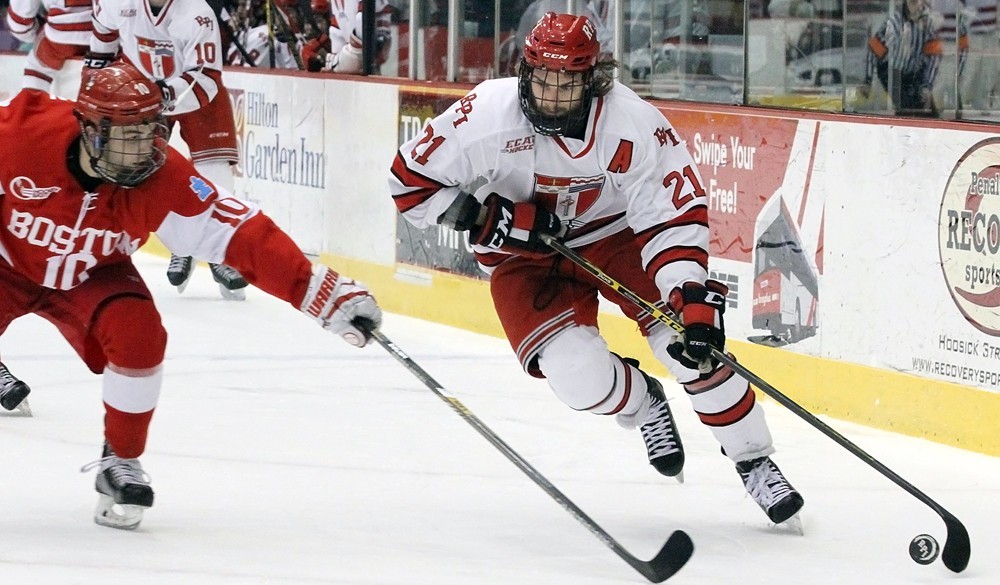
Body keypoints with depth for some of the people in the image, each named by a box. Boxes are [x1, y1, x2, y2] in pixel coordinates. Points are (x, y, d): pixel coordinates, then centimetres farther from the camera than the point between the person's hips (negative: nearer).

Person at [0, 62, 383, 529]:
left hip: (88, 277, 1)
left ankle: (120, 462, -3)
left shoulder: (164, 180, -28)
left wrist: (324, 293, -36)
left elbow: (240, 236, -30)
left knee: (138, 333, -24)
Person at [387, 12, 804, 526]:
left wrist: (693, 299, -33)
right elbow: (410, 182, -15)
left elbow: (676, 215, -22)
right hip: (522, 254, 0)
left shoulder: (633, 123, -25)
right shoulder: (486, 115, -26)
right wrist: (487, 217, -25)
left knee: (693, 342, -14)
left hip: (616, 234, 1)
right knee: (578, 376, -21)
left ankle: (754, 463, 7)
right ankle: (641, 403, 16)